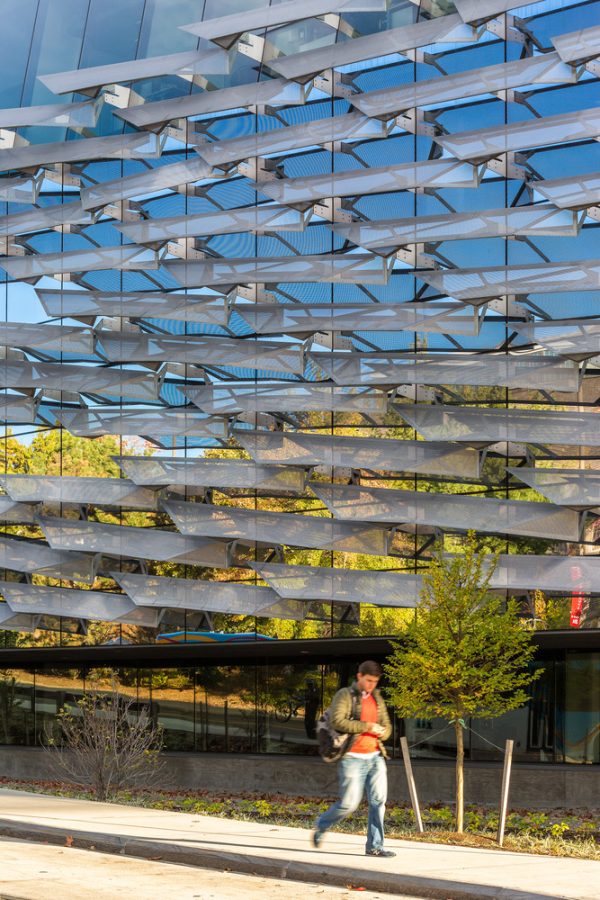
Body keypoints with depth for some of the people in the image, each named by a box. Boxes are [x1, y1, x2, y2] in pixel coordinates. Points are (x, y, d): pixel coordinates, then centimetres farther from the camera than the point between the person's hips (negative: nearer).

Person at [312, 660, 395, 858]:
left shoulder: (377, 699, 16)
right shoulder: (345, 695, -4)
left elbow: (386, 726, 21)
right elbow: (337, 722, -18)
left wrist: (381, 732, -4)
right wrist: (367, 726, -18)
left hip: (375, 757, 6)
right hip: (352, 758, -6)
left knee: (378, 800, -4)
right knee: (349, 804, -5)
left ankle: (374, 846, 1)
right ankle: (321, 826, 21)